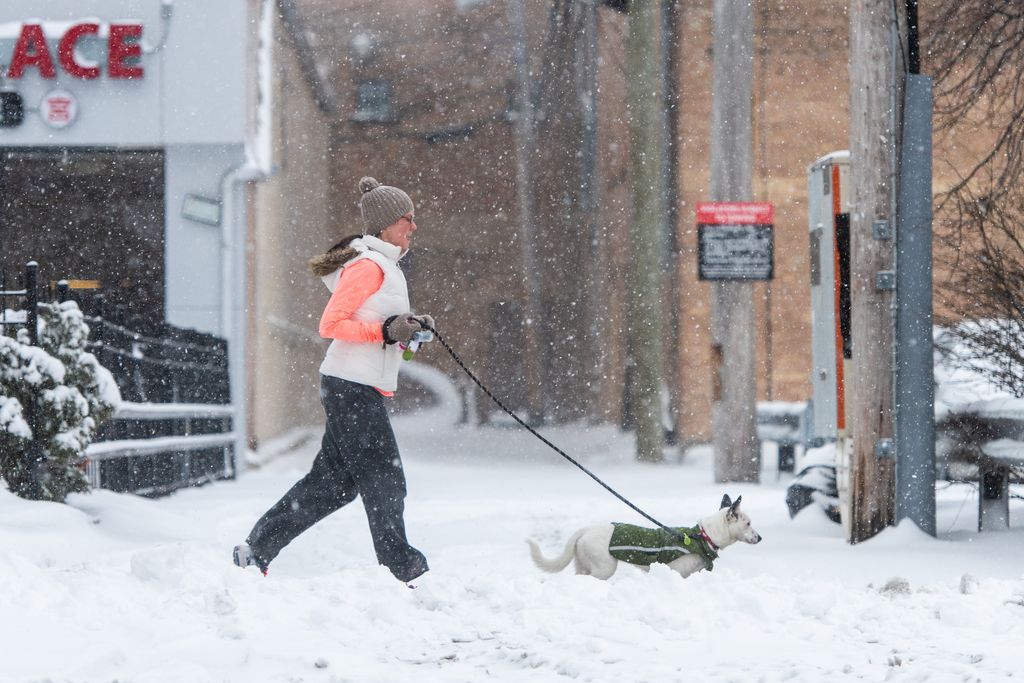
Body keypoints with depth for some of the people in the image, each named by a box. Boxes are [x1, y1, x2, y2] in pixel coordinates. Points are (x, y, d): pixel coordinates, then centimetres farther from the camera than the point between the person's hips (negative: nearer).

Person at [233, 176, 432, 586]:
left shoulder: (384, 266, 20)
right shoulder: (368, 266, -12)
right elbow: (331, 325, -17)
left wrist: (408, 328, 8)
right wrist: (386, 331, -22)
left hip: (358, 388, 10)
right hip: (353, 387, -10)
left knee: (333, 481, 11)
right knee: (384, 480, -6)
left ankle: (256, 551, 16)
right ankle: (399, 570, -1)